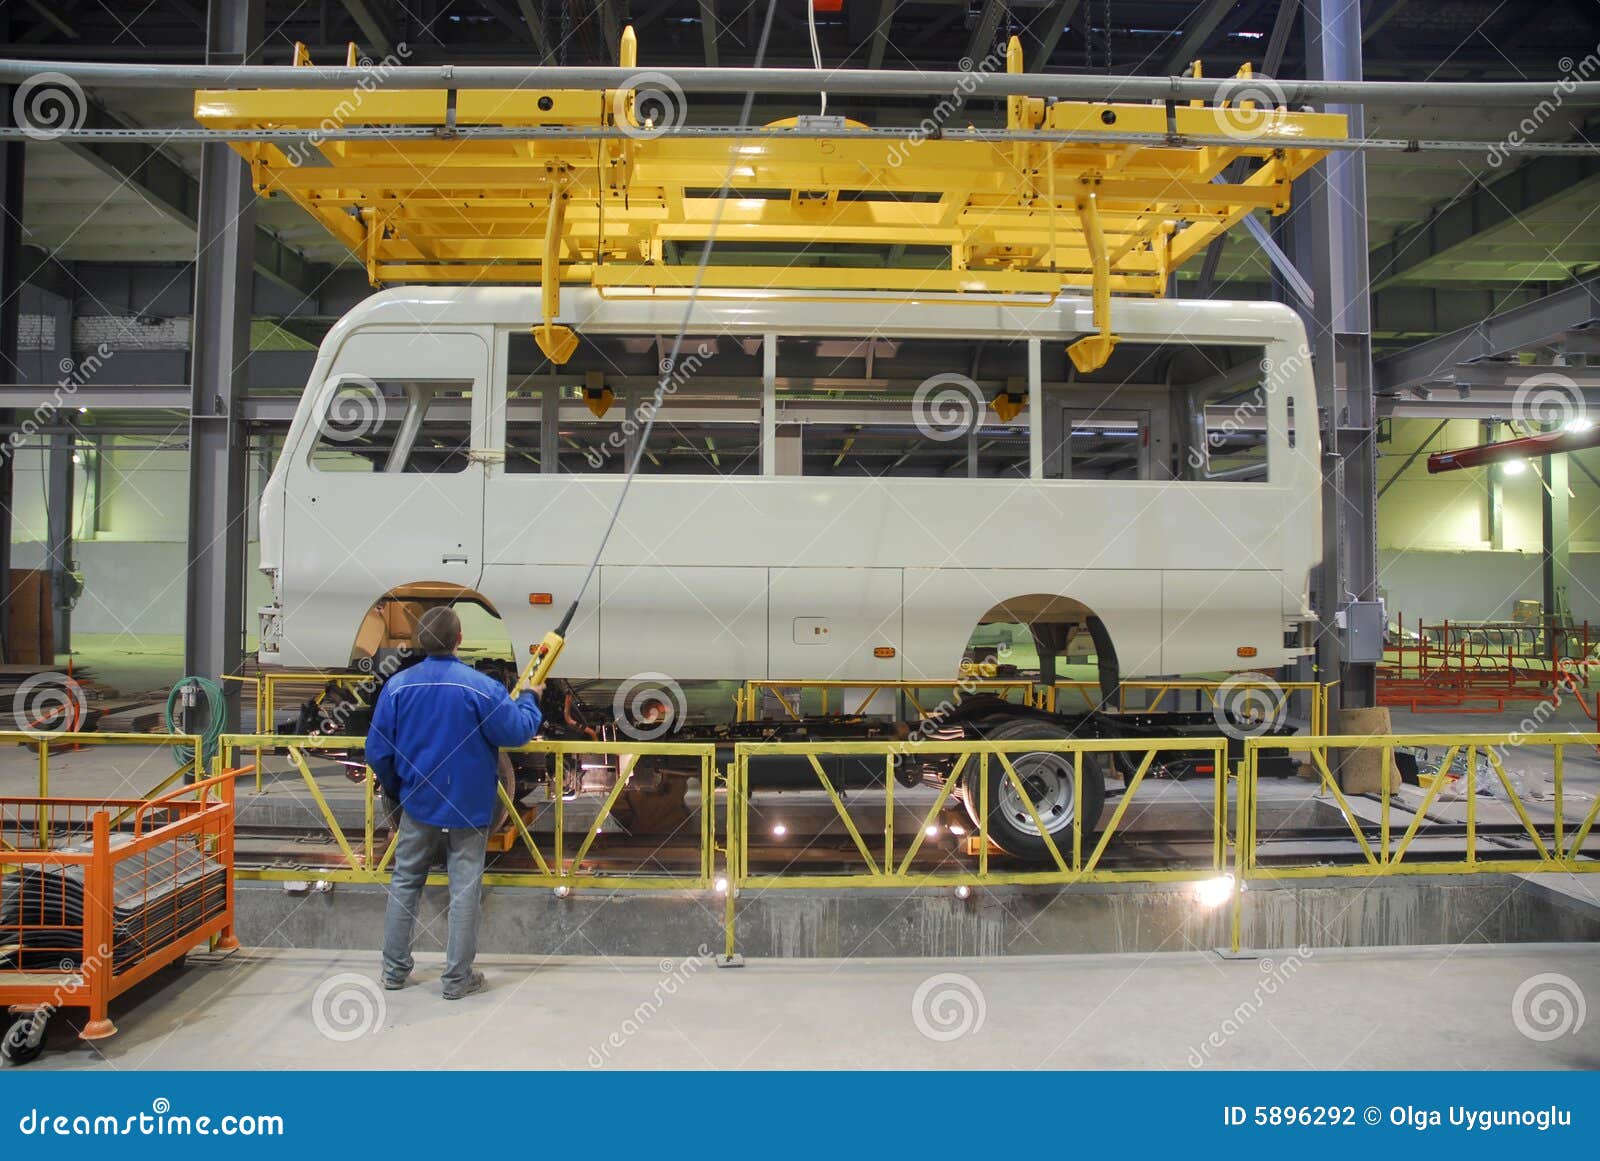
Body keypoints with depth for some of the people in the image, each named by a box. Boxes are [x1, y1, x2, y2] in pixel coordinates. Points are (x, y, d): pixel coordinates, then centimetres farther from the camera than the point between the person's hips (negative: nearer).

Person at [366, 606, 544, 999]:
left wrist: (394, 788, 16)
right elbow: (517, 731, -14)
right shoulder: (482, 687, -17)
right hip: (468, 807, -3)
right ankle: (458, 978, 12)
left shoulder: (397, 685, -6)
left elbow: (377, 750, -2)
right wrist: (530, 698, 6)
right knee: (464, 889, 6)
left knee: (405, 883, 17)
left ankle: (395, 970, 25)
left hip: (418, 804, 3)